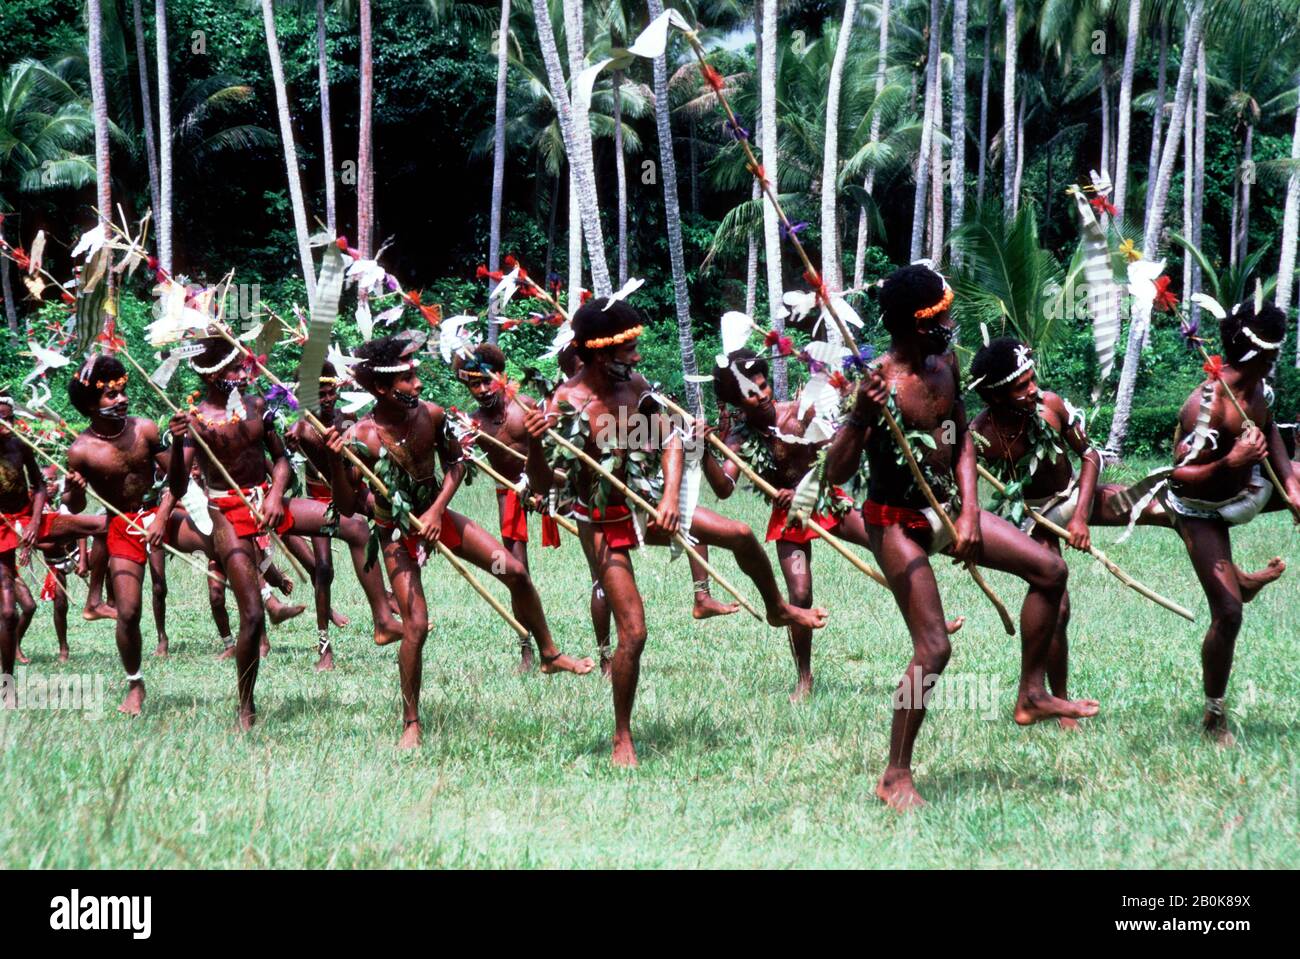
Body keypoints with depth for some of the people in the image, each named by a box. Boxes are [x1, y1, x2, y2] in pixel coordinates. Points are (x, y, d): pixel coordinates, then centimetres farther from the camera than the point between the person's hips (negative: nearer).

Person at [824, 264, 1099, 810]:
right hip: (896, 520, -8)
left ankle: (1031, 696, 16)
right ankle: (894, 778, -2)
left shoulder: (945, 360, 1)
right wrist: (859, 414, -40)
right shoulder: (880, 380, -22)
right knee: (934, 648, -13)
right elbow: (837, 472, -24)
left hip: (947, 505, 8)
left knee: (1049, 570, 4)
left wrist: (969, 513, 2)